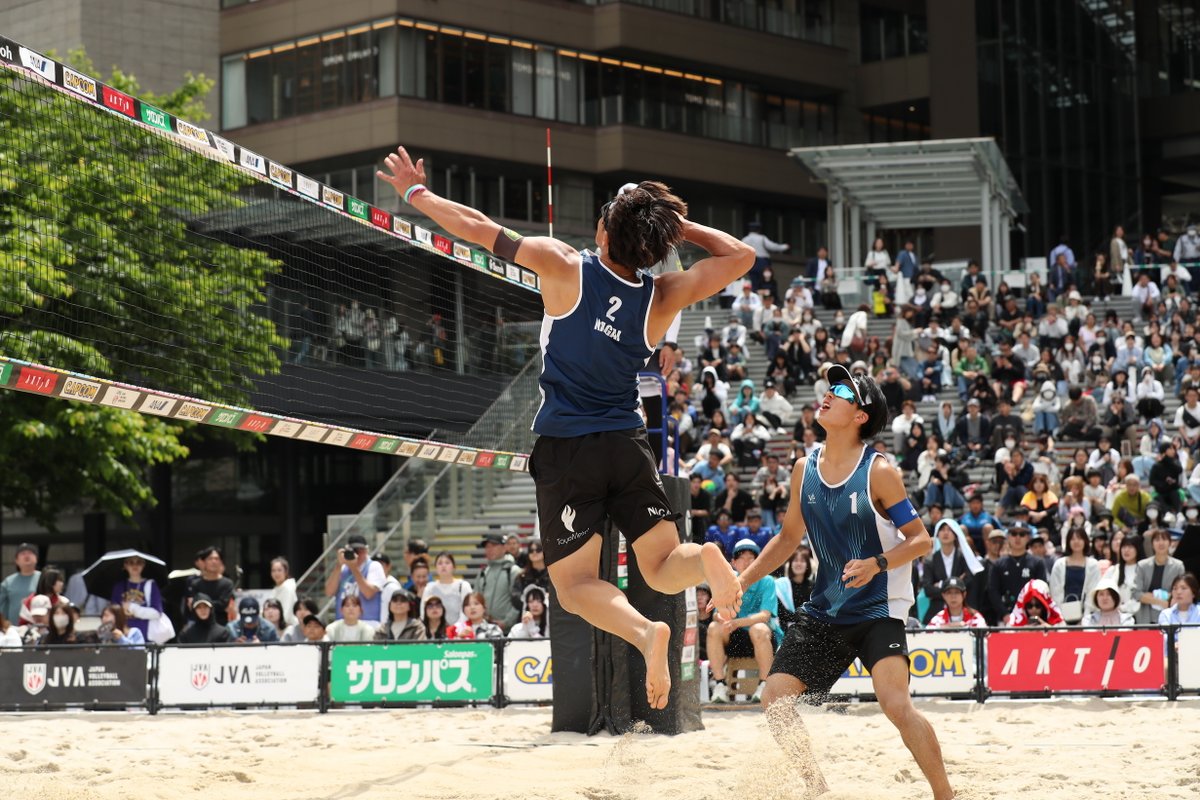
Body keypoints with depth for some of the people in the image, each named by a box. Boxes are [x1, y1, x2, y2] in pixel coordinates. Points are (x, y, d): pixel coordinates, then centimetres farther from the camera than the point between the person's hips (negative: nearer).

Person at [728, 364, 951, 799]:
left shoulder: (879, 471, -13)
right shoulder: (804, 469, 3)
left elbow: (920, 539, -11)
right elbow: (789, 538, 15)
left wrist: (877, 564, -27)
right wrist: (743, 580, 8)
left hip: (878, 608, -6)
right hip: (825, 609, 6)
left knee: (896, 703, -22)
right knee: (776, 697, -1)